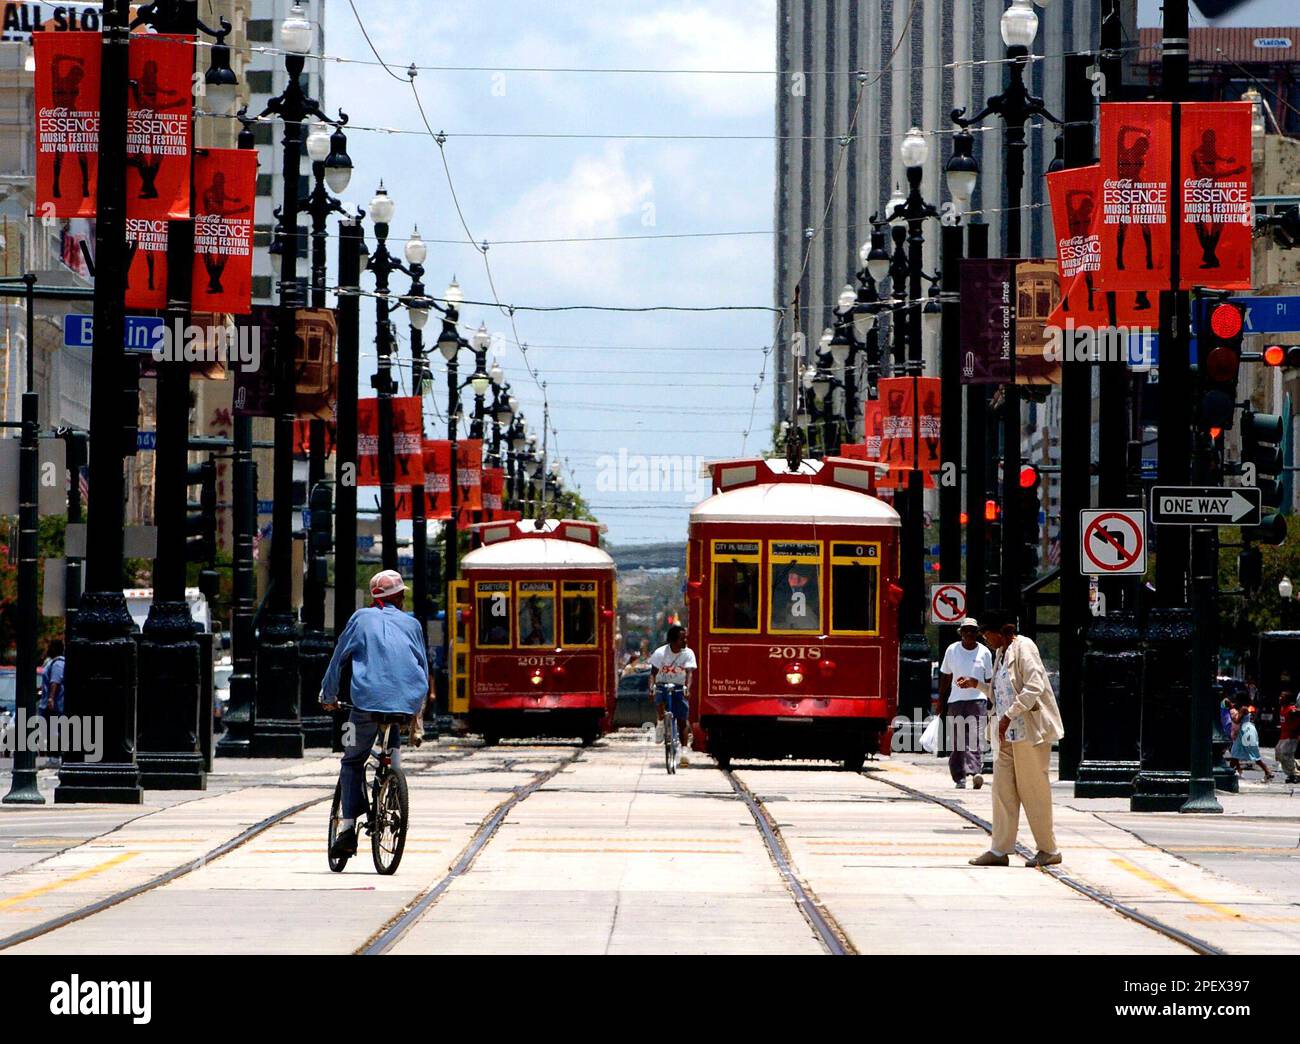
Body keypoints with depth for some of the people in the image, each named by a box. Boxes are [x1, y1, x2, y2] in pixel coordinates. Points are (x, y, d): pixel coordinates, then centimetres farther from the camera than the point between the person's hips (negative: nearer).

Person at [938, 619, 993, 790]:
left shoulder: (984, 652, 6)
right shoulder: (952, 650, 7)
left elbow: (989, 680, 11)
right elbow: (945, 678, 13)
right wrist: (941, 703, 9)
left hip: (978, 700, -1)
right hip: (956, 699, 1)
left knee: (974, 737, -16)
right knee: (957, 742, 0)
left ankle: (974, 772, -28)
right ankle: (959, 778, 6)